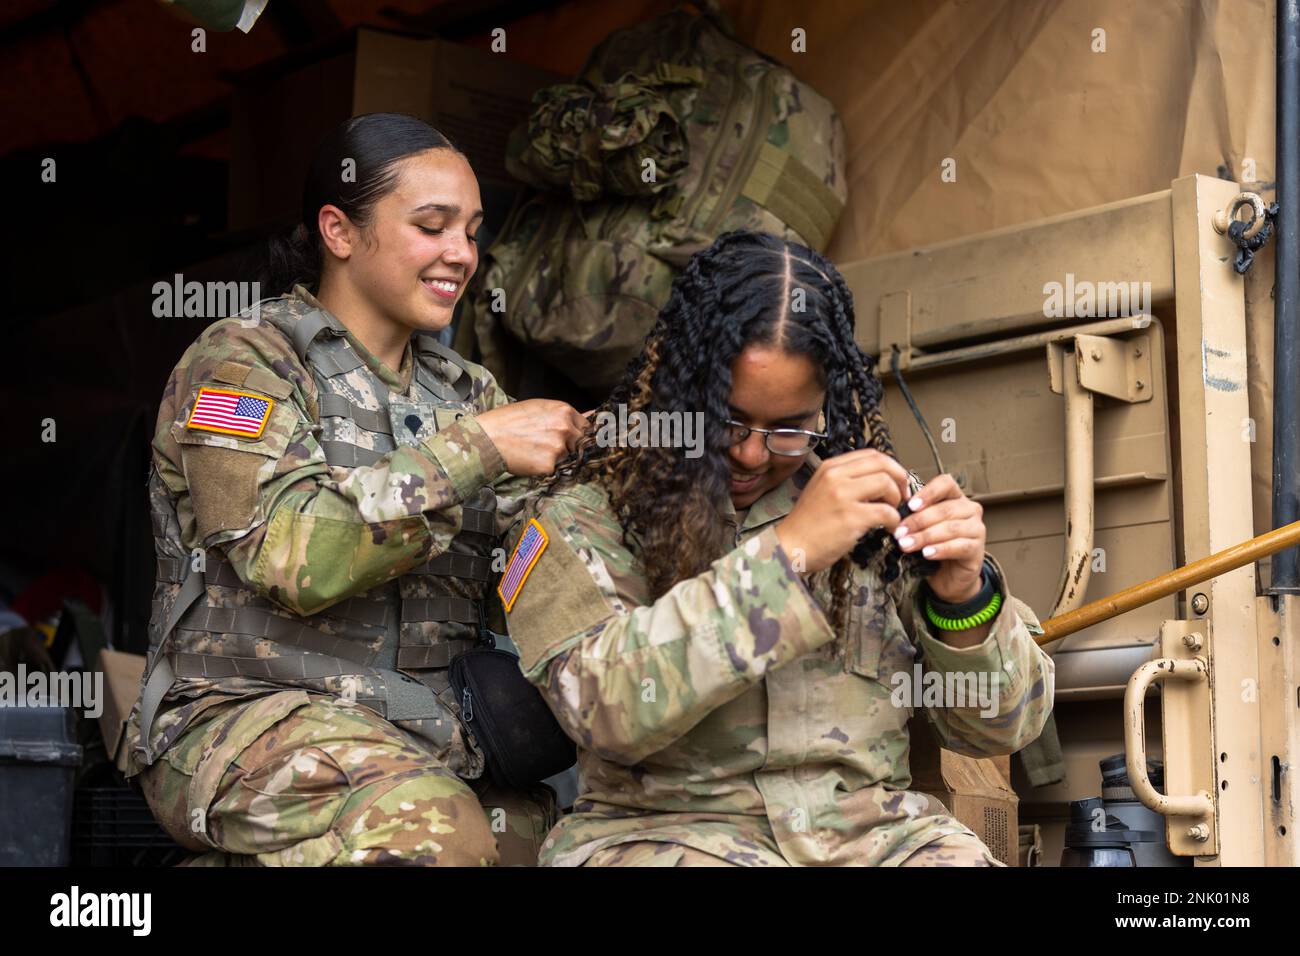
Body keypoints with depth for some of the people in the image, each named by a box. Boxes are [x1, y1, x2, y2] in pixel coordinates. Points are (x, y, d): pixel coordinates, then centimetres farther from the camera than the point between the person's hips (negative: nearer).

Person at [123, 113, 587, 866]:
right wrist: (475, 448, -19)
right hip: (250, 715, -6)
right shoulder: (242, 362, 0)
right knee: (431, 830, -34)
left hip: (429, 733, 6)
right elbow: (292, 554, -17)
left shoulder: (465, 392, 18)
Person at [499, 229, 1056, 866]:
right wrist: (788, 551, -21)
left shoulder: (875, 506, 10)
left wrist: (964, 599, -9)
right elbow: (607, 708, -18)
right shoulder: (584, 517, 0)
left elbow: (1002, 729, 11)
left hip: (873, 828, 3)